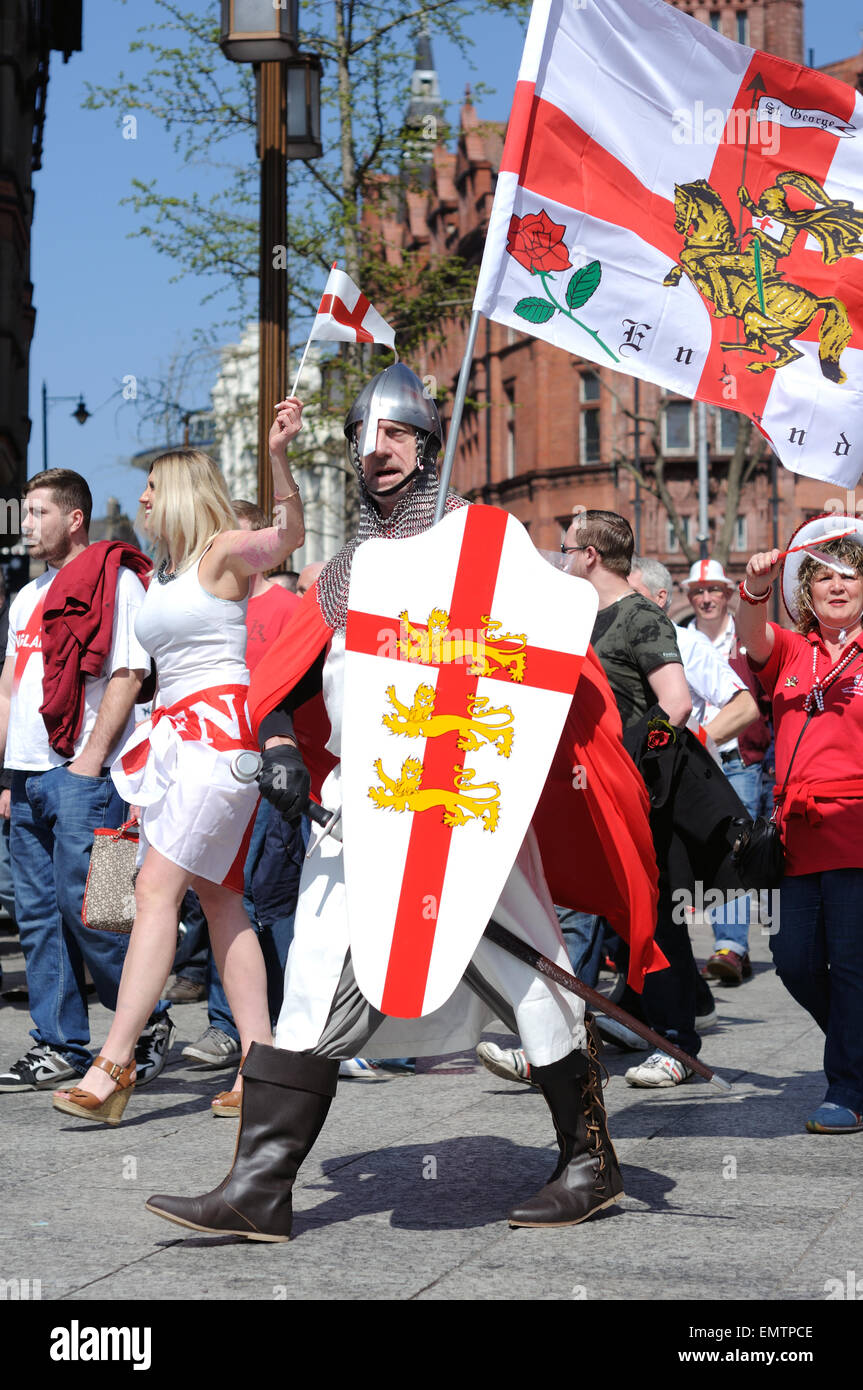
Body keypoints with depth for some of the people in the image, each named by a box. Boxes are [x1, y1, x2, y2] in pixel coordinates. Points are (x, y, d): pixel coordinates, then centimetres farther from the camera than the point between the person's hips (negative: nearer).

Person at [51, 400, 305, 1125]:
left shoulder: (223, 553, -5)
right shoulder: (161, 571, 20)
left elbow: (289, 534, -25)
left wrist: (278, 455, -41)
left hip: (218, 731, -9)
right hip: (177, 738, 9)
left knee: (157, 886, -15)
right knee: (218, 897, 5)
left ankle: (114, 1064, -18)